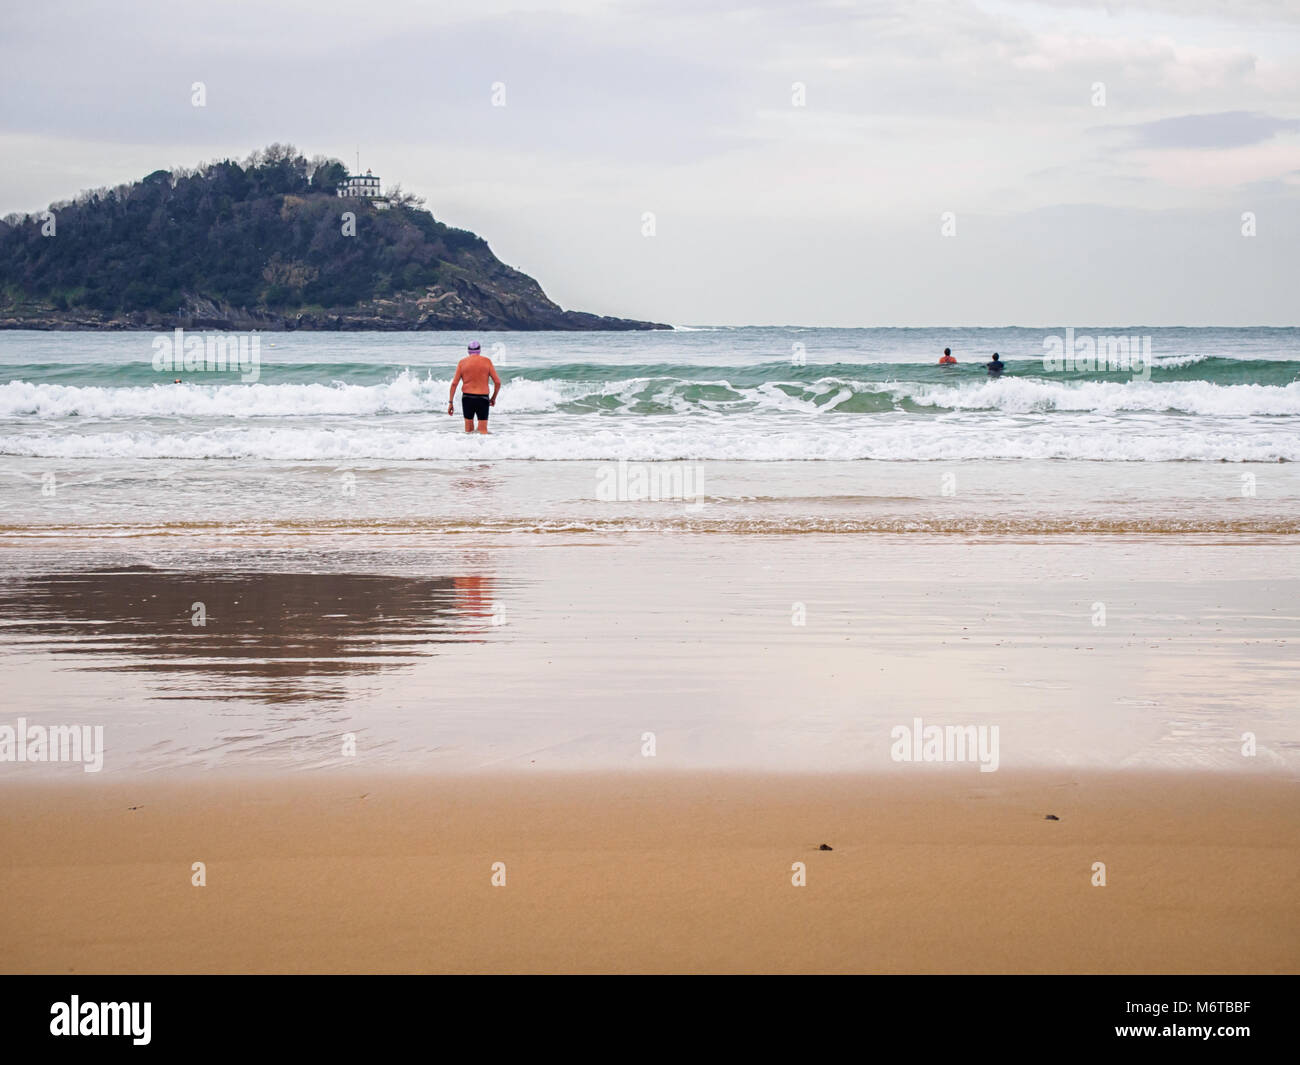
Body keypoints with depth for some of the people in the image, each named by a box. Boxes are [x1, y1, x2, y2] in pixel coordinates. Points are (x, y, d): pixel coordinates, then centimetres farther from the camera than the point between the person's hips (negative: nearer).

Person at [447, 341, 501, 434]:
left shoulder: (462, 362, 4)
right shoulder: (487, 361, 2)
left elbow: (454, 383, -1)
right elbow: (497, 382, 0)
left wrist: (450, 402, 2)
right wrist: (493, 398, 14)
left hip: (467, 398, 1)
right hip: (483, 398, -1)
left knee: (469, 430, 13)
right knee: (483, 431, -2)